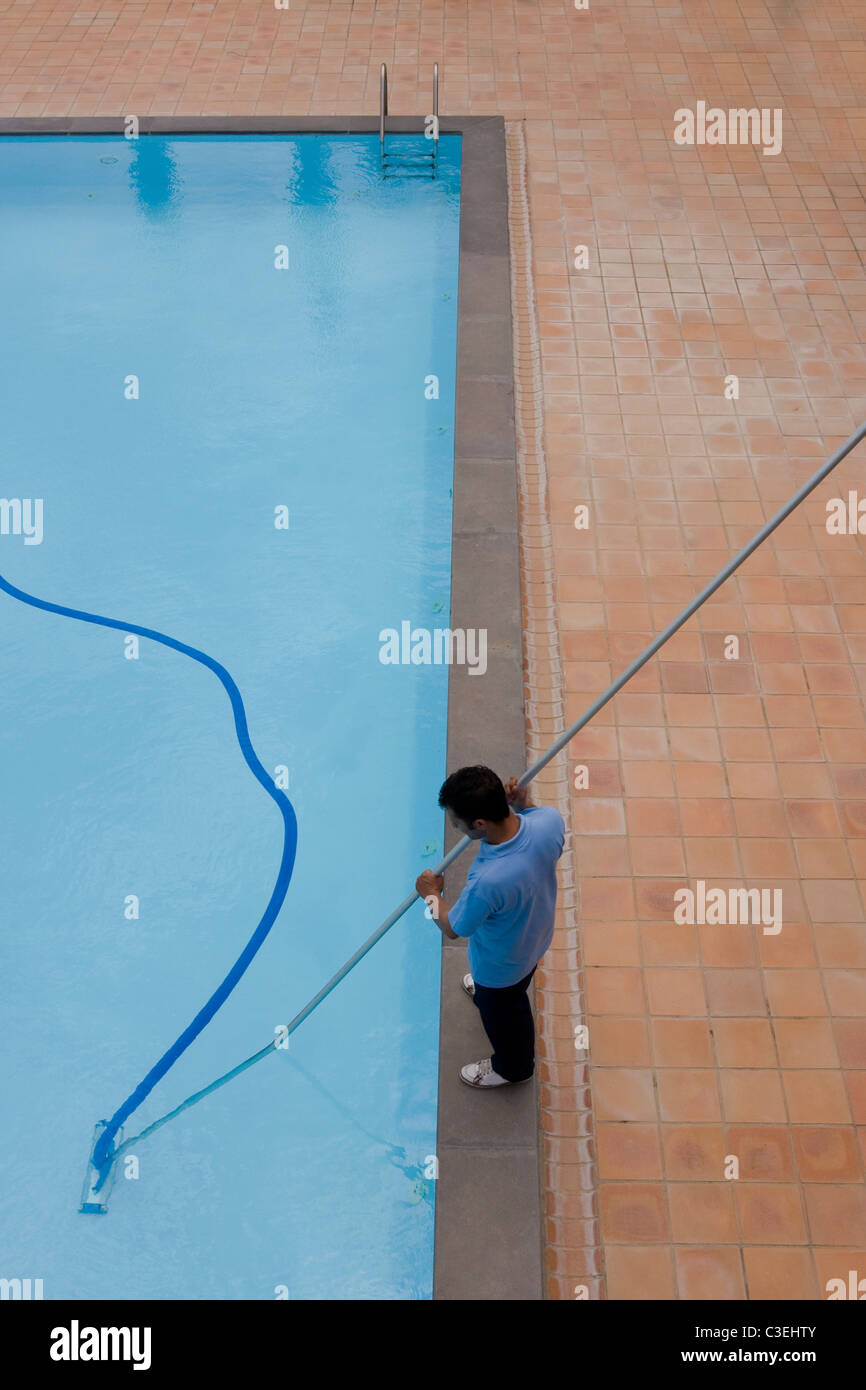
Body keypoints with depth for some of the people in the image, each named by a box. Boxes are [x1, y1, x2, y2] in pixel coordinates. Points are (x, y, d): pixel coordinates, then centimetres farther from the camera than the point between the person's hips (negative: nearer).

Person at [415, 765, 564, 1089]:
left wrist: (432, 894, -8)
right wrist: (522, 804, -17)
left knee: (504, 1015, 28)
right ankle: (486, 994, 73)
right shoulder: (549, 820, -31)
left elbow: (454, 928, -26)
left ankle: (512, 1068, 57)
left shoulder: (487, 882, -48)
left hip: (502, 963, -6)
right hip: (536, 935, 6)